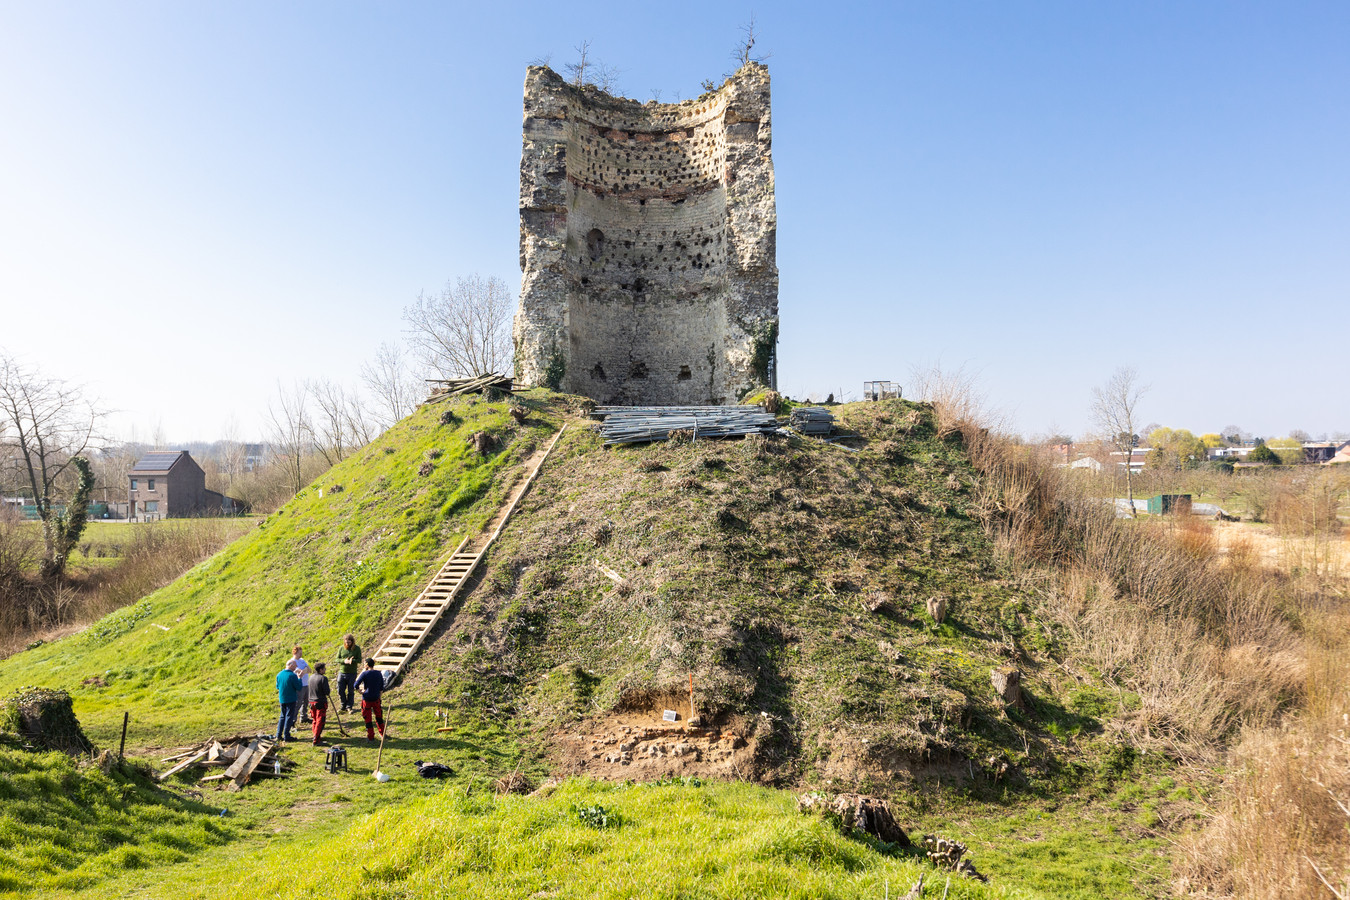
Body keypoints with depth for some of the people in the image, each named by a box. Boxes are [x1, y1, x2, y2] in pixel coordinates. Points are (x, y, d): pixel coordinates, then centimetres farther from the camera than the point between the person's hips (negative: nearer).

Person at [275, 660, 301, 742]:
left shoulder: (279, 674, 3)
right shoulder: (292, 675, -18)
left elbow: (277, 687, 14)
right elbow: (298, 687, -15)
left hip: (282, 699, 6)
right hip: (291, 699, -6)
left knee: (283, 716, 17)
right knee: (289, 717, 2)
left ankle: (279, 735, 16)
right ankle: (286, 736, 4)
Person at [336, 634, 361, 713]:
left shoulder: (357, 649, -4)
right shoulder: (342, 648, 1)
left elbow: (359, 660, -6)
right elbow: (337, 659, 3)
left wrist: (352, 661, -25)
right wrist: (344, 661, -17)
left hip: (352, 673, -2)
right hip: (342, 672, 2)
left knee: (351, 691, 4)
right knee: (340, 690, 3)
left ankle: (349, 707, 16)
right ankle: (343, 706, 21)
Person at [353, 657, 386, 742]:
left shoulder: (364, 674, -12)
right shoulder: (379, 673, 1)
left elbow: (356, 685, -17)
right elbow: (382, 687, 7)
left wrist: (361, 692, -1)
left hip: (367, 699, -4)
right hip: (376, 698, 4)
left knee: (367, 718, 7)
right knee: (379, 716, 18)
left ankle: (370, 736, 11)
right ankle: (382, 734, 26)